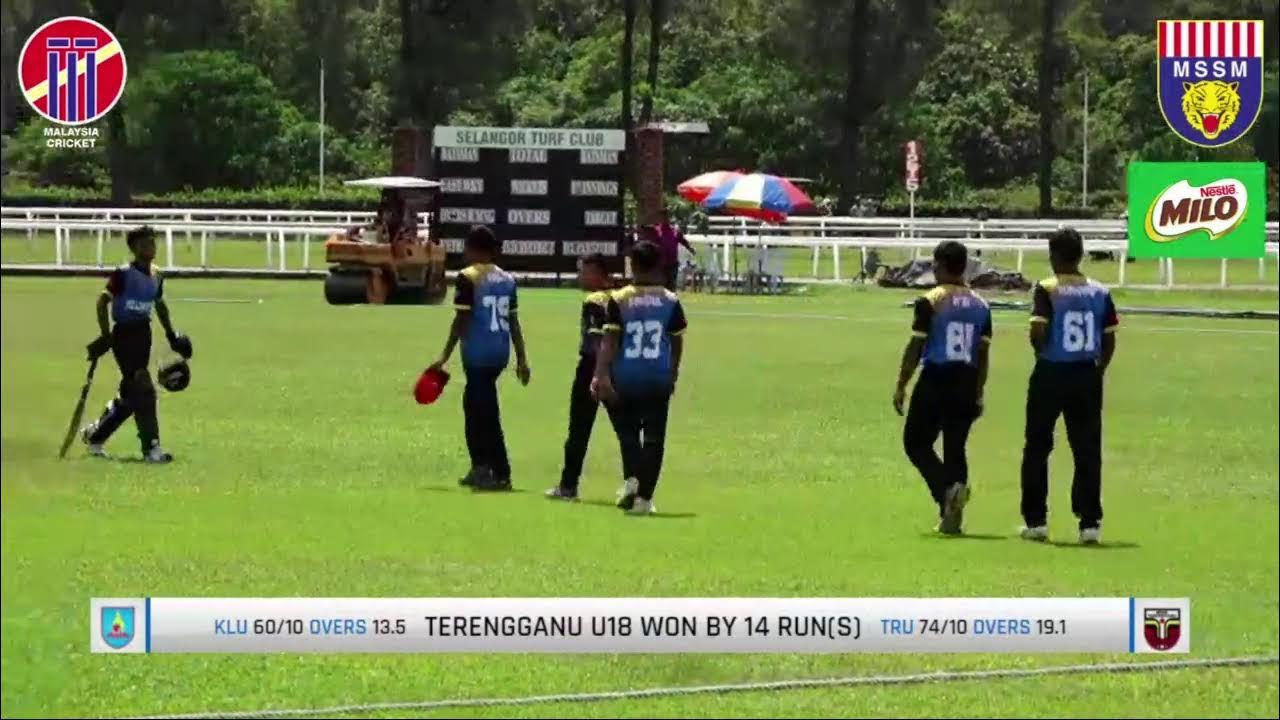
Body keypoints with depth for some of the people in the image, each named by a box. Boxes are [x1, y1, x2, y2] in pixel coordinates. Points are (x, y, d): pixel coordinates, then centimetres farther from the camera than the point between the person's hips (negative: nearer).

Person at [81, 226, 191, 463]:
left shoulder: (155, 276, 10)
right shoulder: (123, 274, -12)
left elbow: (160, 305, 25)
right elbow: (102, 301, -14)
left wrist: (171, 335, 23)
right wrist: (105, 336, -19)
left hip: (143, 334, 8)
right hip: (124, 334, -8)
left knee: (130, 394, 12)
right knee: (143, 389, -14)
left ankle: (94, 434, 30)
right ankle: (151, 447, -13)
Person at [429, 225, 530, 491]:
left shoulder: (468, 278, -9)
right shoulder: (507, 279, 11)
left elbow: (461, 320, -12)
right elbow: (513, 322, 12)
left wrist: (445, 357, -10)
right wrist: (521, 359, 14)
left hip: (478, 353, -7)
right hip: (500, 353, 7)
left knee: (486, 412, -4)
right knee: (475, 406, 19)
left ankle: (501, 474, -7)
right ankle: (481, 468, 23)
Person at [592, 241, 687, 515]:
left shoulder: (619, 300, -4)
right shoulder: (670, 301, 0)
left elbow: (609, 341, -11)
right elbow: (677, 343, 7)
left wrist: (601, 375, -14)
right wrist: (673, 374, 21)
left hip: (626, 377, 0)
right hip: (659, 377, 0)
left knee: (628, 431, 13)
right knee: (654, 437, 6)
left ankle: (632, 479, -10)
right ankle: (644, 496, 2)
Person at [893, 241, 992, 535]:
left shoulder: (930, 302, -7)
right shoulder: (980, 305, 8)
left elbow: (915, 347, -8)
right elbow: (983, 352, 9)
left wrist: (900, 386, -1)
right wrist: (978, 393, 16)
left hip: (935, 381, -5)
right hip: (966, 385, 5)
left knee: (916, 443, 7)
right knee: (955, 448, 12)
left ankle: (948, 488, -17)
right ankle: (951, 516, 7)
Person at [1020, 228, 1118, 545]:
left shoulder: (1046, 290, -9)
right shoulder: (1100, 293, 3)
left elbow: (1037, 332, -18)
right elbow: (1109, 340, 4)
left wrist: (1043, 353, 2)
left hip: (1050, 375, -3)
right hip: (1087, 376, 3)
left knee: (1037, 447, 10)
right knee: (1088, 450, 6)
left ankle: (1035, 521, 12)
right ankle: (1090, 522, 2)